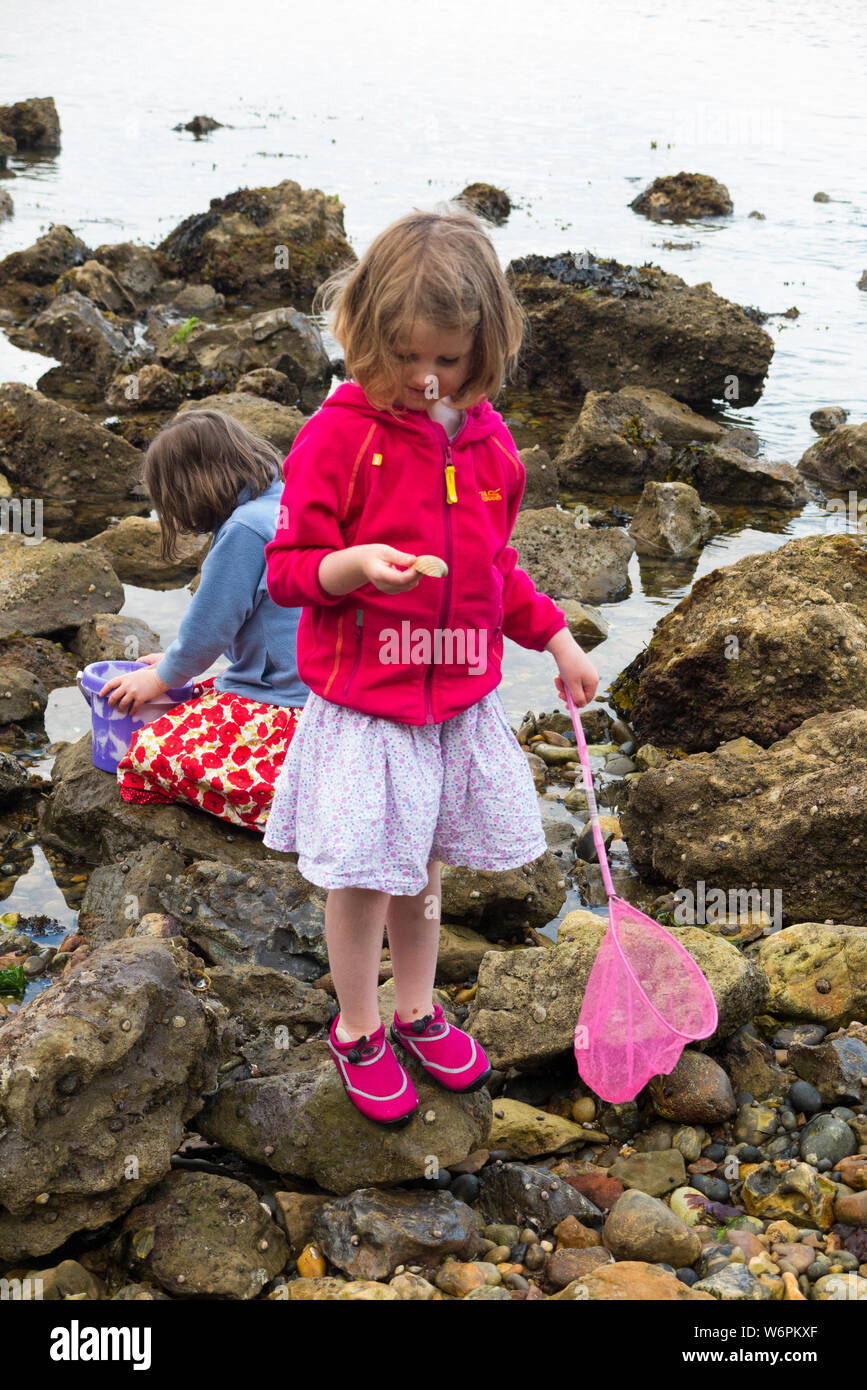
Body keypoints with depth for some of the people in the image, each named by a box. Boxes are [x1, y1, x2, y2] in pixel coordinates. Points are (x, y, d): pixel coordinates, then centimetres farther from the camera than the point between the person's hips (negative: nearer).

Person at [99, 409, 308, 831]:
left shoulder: (244, 530, -20)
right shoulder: (284, 505, 10)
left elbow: (207, 628, -12)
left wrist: (160, 678, 5)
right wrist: (175, 662, 26)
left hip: (284, 702, -10)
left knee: (150, 754, -9)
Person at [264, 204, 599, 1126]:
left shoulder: (486, 437, 3)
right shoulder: (338, 435, -14)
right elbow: (288, 567, -11)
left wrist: (556, 640, 15)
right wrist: (356, 565, -30)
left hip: (459, 699, 5)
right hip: (363, 706, -5)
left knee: (422, 871, 19)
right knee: (363, 877, 5)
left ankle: (417, 1010, 39)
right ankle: (357, 1029, 28)